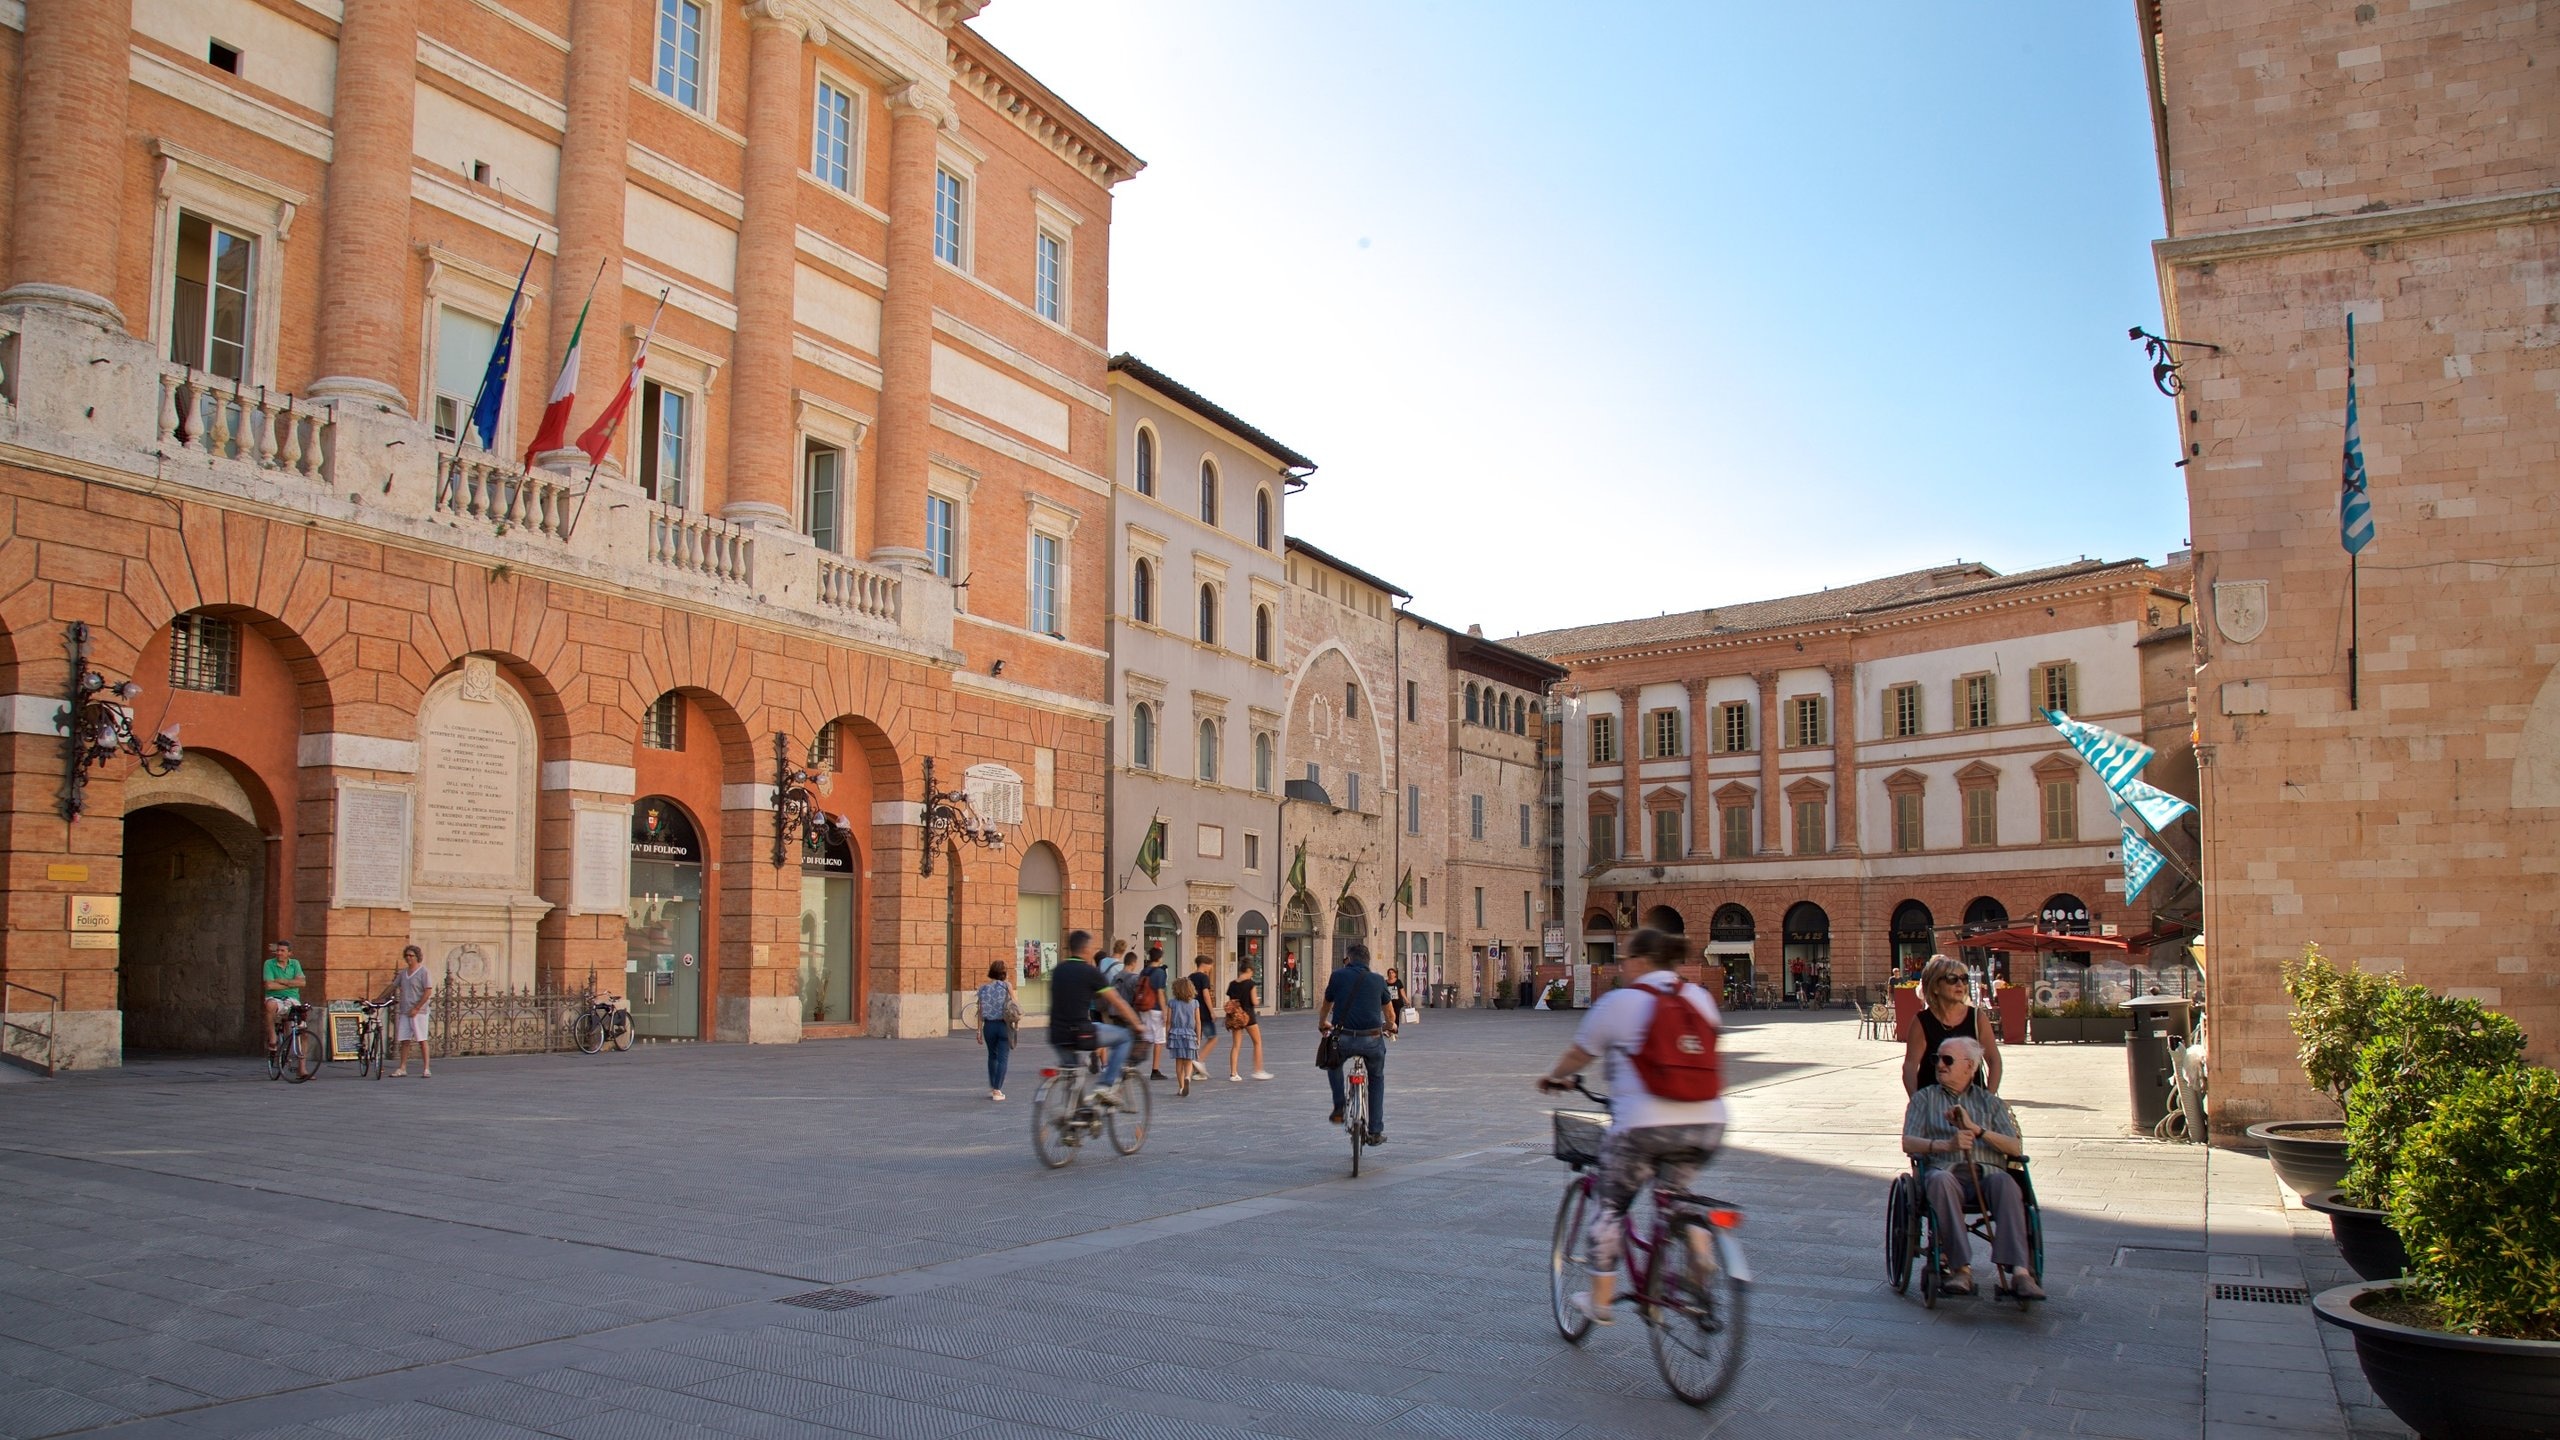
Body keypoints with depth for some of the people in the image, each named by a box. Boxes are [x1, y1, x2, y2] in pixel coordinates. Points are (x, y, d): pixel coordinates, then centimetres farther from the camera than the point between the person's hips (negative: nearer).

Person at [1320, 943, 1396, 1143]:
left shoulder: (1339, 976, 6)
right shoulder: (1378, 981, 11)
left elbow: (1325, 1007, 21)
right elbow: (1390, 1014, 24)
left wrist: (1322, 1025, 43)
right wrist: (1390, 1026, 48)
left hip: (1344, 1038, -1)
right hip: (1372, 1040, 1)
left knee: (1334, 1063, 33)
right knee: (1377, 1079, 26)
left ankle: (1339, 1107, 20)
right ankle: (1376, 1132, 22)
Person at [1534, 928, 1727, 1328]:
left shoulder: (1618, 1003, -2)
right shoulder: (1701, 998, 11)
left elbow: (1577, 1055, 8)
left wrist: (1553, 1077, 27)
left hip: (1644, 1125, -5)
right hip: (1706, 1123, 5)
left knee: (1609, 1206, 12)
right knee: (1675, 1199, 26)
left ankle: (1600, 1300, 18)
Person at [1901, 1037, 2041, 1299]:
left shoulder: (1990, 1102, 23)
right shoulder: (1924, 1098, 22)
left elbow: (2015, 1147, 8)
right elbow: (1908, 1143, 5)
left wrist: (1976, 1129, -8)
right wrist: (1947, 1144, -12)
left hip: (1986, 1172, 1)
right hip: (1945, 1169, -1)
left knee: (2004, 1181, -35)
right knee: (1940, 1180, -38)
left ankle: (2019, 1271, -43)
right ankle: (1961, 1269, -41)